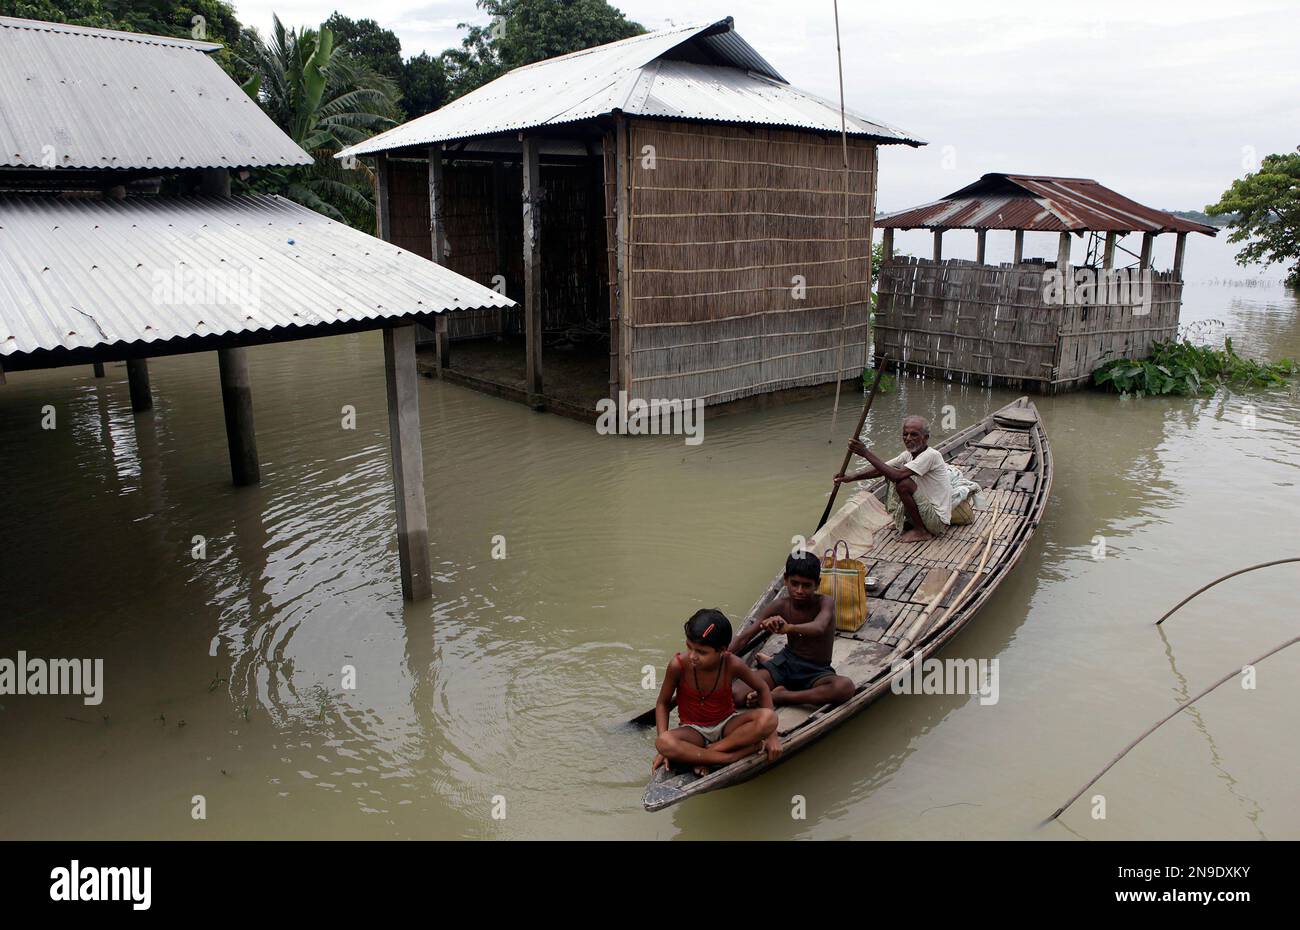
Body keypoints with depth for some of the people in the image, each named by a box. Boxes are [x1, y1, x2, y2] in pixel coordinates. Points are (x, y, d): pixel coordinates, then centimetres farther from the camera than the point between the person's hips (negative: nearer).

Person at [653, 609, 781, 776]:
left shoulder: (732, 664, -20)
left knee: (768, 717, -29)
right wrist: (664, 749, -18)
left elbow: (762, 689, -2)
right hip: (694, 730, -1)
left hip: (726, 724, 1)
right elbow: (662, 703, -8)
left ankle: (707, 752, -21)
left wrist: (771, 734, -10)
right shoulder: (679, 665, -22)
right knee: (664, 743, -36)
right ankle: (737, 754, -28)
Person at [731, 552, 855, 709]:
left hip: (816, 671, -1)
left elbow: (819, 628, -41)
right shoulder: (780, 606, -7)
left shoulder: (825, 602, -16)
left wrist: (788, 628, -62)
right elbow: (744, 637, -7)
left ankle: (780, 696, -26)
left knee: (846, 686, -38)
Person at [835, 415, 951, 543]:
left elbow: (896, 475, -32)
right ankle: (911, 522, 15)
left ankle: (921, 532, -9)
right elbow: (880, 470, 2)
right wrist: (851, 477, -12)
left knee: (903, 483, -26)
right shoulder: (908, 454, 4)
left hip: (938, 521, -9)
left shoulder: (931, 455, -23)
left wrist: (866, 453, -30)